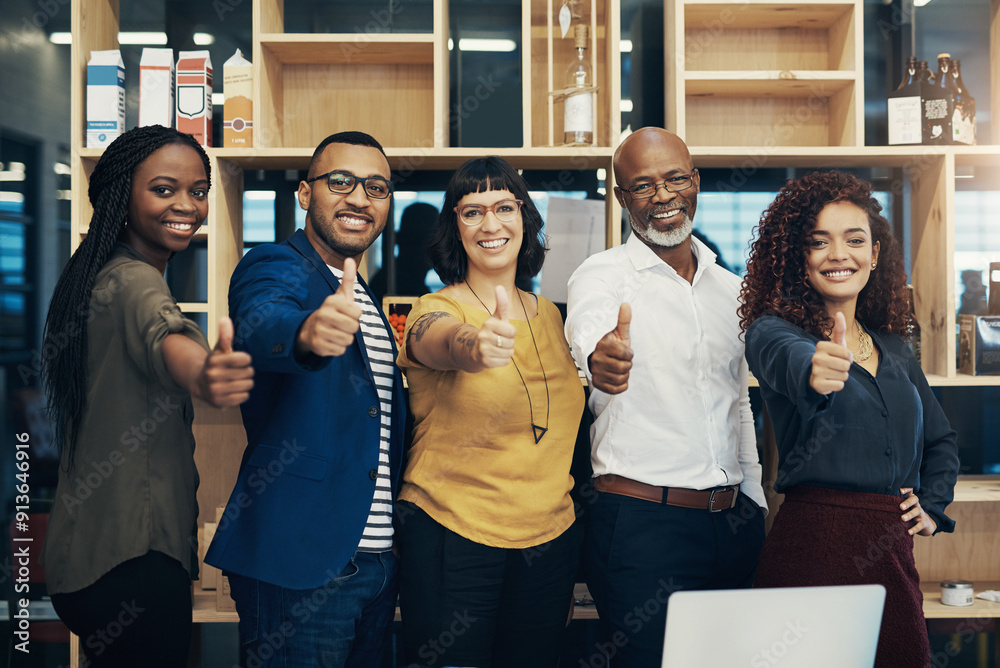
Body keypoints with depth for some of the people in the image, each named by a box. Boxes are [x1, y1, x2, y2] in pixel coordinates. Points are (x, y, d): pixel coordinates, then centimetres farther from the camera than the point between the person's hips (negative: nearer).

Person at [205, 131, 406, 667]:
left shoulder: (364, 300, 16)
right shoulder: (274, 267, -8)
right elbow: (262, 327, -32)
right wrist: (306, 333, -55)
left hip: (378, 560, 8)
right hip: (299, 562, -8)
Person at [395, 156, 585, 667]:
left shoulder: (550, 316, 7)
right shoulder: (435, 311, -9)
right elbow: (445, 344, -35)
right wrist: (475, 347, -55)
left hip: (549, 538, 5)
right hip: (451, 540, -5)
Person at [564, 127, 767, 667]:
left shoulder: (730, 287, 12)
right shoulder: (602, 274, -5)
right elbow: (587, 331, -29)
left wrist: (756, 509, 16)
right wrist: (602, 356, -53)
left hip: (734, 521, 6)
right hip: (641, 520, -5)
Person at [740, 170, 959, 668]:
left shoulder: (892, 346, 14)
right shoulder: (773, 329, -4)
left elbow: (940, 439, 28)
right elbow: (785, 357, -30)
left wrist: (932, 506, 13)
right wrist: (815, 372, -52)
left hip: (893, 551, 6)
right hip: (814, 546, -5)